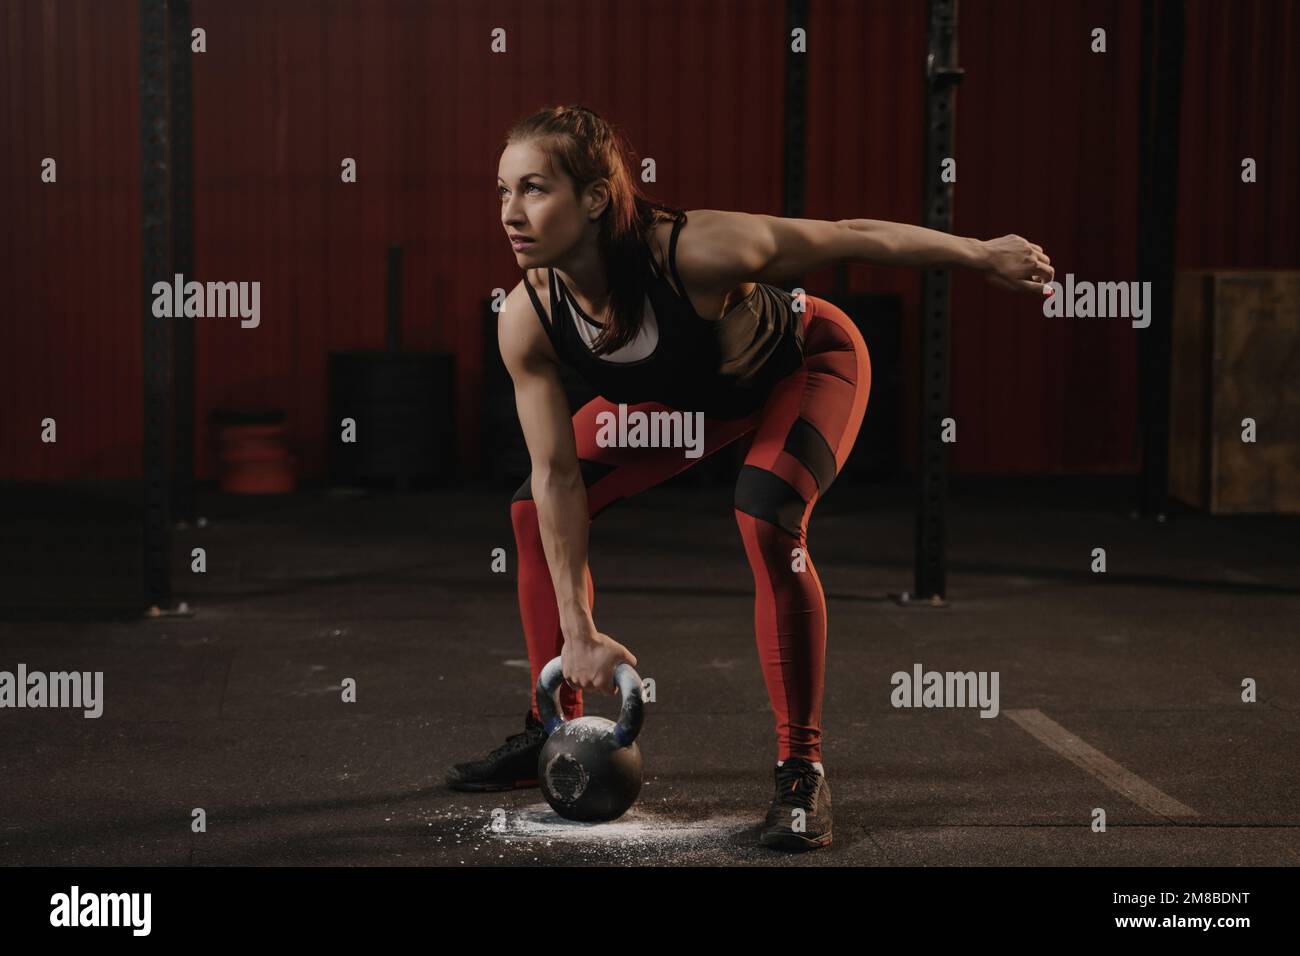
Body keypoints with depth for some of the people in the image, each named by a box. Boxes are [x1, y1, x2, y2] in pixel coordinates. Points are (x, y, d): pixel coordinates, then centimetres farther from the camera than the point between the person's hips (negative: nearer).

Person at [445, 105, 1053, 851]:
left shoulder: (696, 252, -42)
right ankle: (556, 732, 16)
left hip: (811, 361, -5)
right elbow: (558, 475, -19)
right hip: (692, 391, 5)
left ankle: (803, 770, -16)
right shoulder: (528, 320, -28)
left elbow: (851, 238, -28)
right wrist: (580, 630, -19)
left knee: (766, 519, -30)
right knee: (536, 509, -1)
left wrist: (983, 253, -17)